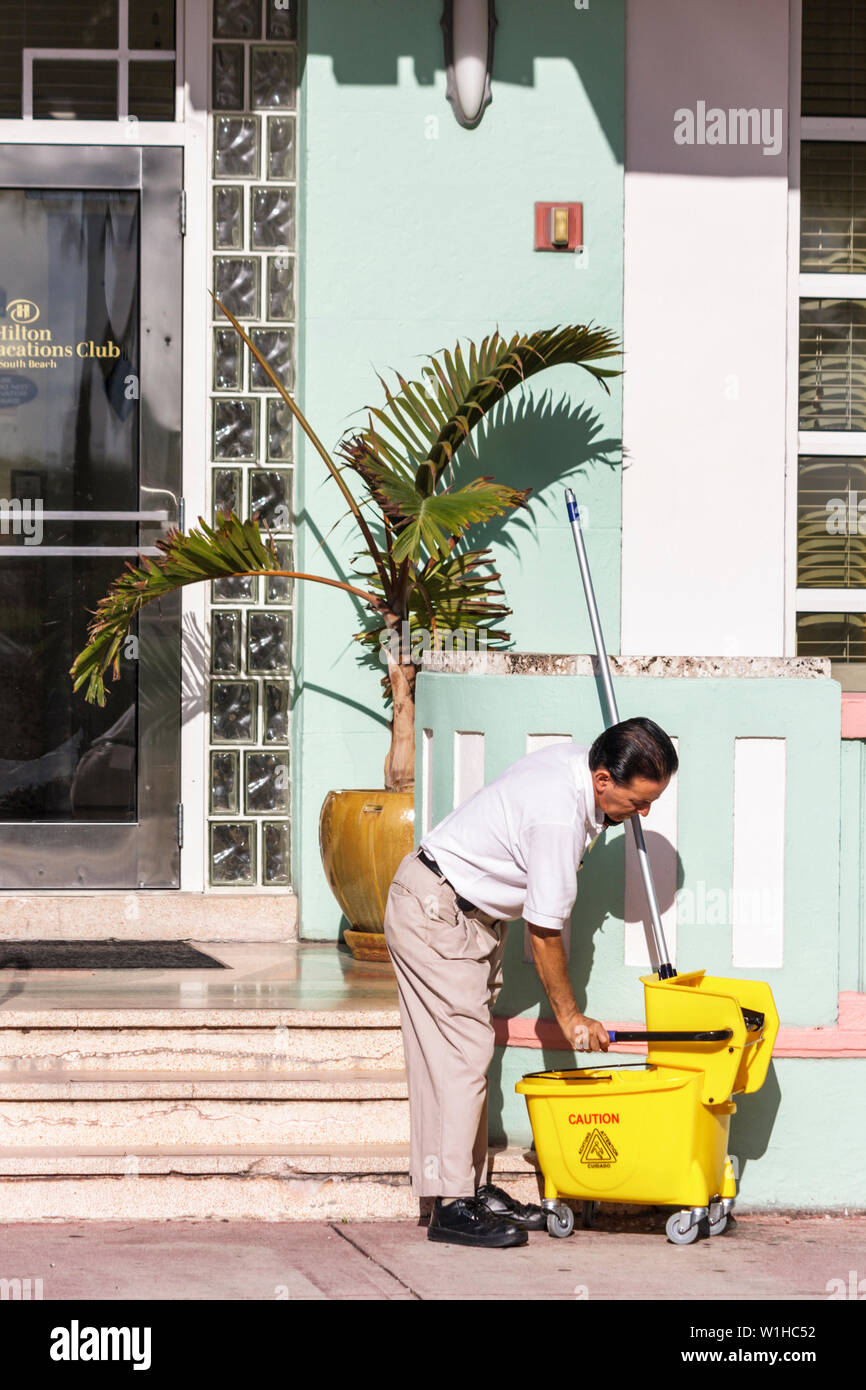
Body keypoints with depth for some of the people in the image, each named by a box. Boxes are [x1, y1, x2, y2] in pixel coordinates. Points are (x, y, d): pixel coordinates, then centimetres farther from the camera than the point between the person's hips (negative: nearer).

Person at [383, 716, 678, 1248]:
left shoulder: (577, 760, -2)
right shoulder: (558, 818, -29)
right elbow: (544, 931, -21)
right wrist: (570, 1016, -9)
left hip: (472, 914, 10)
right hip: (434, 912, -10)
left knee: (468, 1050, 9)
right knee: (462, 1053, -13)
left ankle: (474, 1189, 11)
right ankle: (452, 1205, -13)